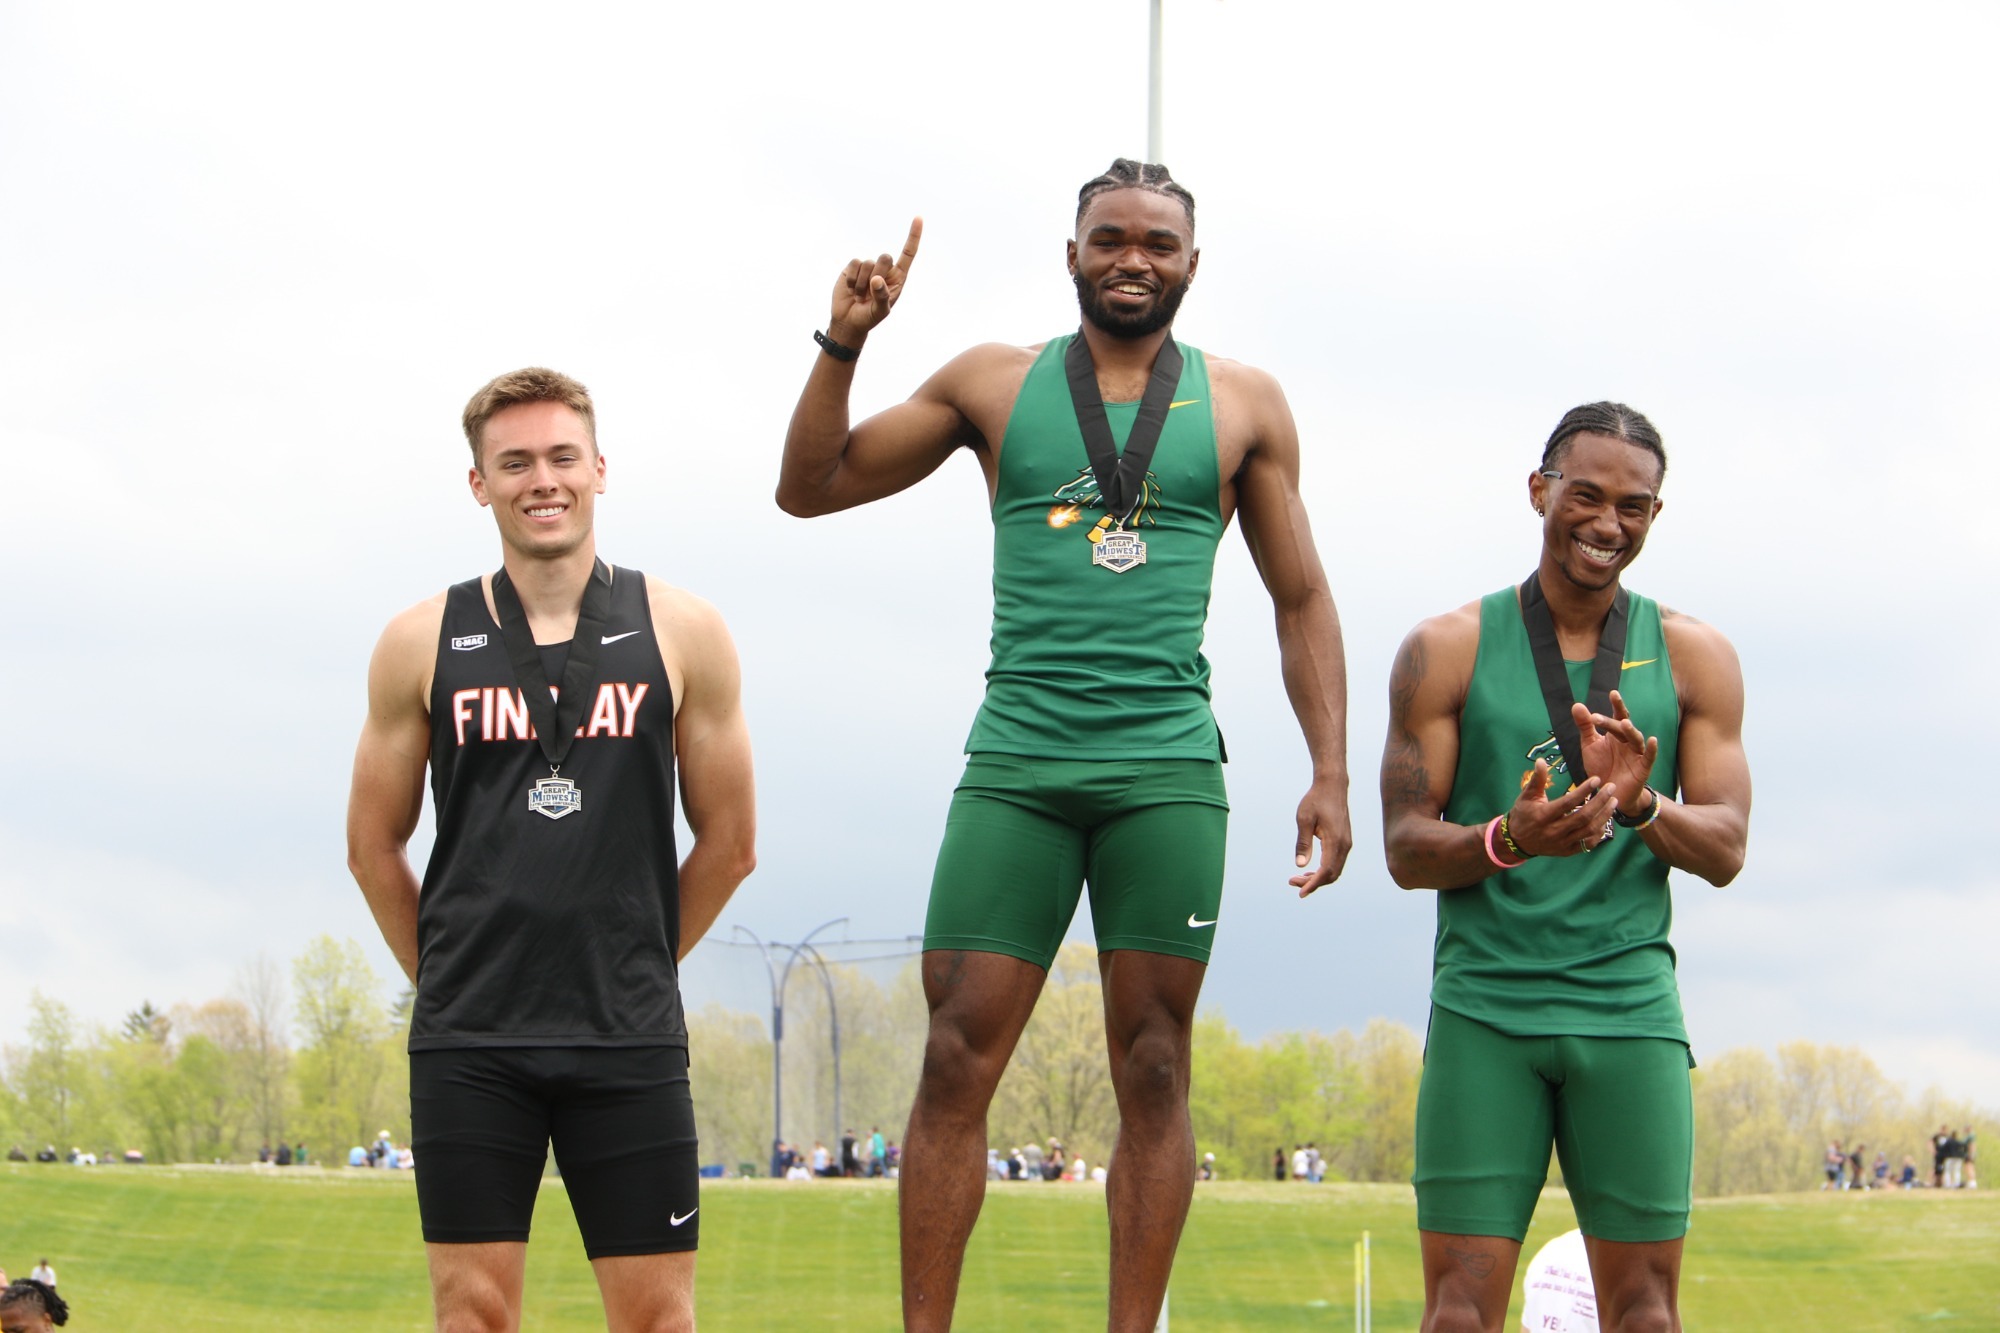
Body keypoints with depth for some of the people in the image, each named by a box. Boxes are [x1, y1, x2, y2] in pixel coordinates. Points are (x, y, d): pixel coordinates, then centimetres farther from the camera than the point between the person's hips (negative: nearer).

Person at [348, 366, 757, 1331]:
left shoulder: (683, 634, 3)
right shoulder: (422, 644, 4)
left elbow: (729, 842, 10)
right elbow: (374, 845, 12)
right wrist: (449, 977, 12)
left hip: (630, 1038, 0)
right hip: (467, 1043, 0)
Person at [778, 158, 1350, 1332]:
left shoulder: (1244, 404, 11)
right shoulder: (996, 384, 11)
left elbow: (1302, 599, 13)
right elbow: (809, 487, 13)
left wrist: (1331, 775, 4)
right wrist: (844, 344, -1)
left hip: (1168, 772, 0)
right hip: (1016, 763, 0)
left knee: (1153, 1070, 0)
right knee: (960, 1059, -5)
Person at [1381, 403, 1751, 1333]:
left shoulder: (1693, 658, 9)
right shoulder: (1448, 651, 5)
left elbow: (1725, 852, 4)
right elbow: (1406, 851, 3)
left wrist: (1641, 806, -18)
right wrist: (1507, 840, -18)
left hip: (1630, 1010, 1)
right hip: (1483, 1009, -1)